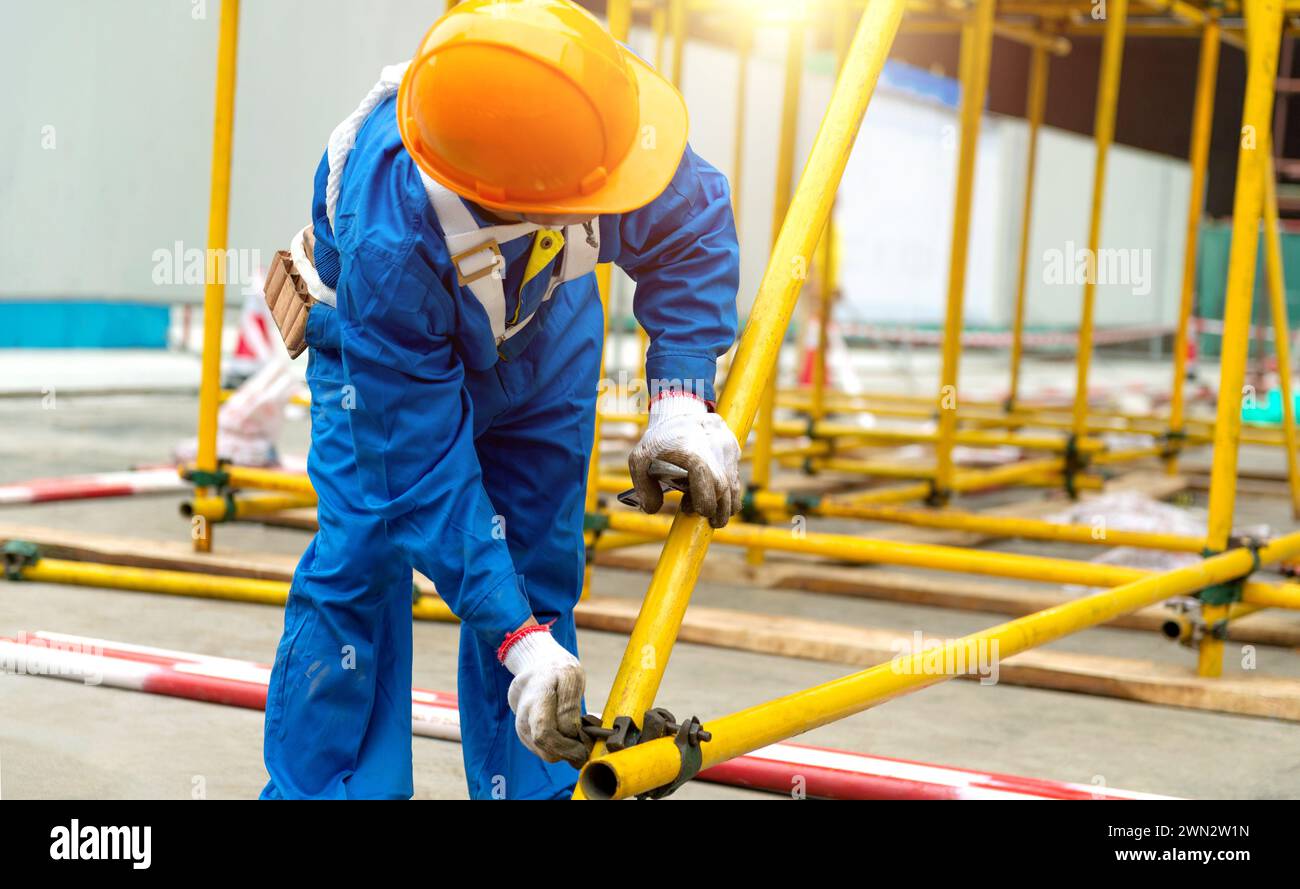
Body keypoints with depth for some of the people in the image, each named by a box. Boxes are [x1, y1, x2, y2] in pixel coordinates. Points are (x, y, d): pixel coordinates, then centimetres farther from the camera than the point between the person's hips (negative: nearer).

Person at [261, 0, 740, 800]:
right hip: (390, 351, -3)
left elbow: (693, 227, -17)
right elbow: (423, 475, -37)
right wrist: (519, 642, -37)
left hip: (546, 329, 4)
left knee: (539, 567, -1)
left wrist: (680, 400, -28)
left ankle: (530, 790, 9)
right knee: (360, 560, -15)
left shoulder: (581, 113, -38)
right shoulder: (387, 249, -45)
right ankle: (317, 788, -1)